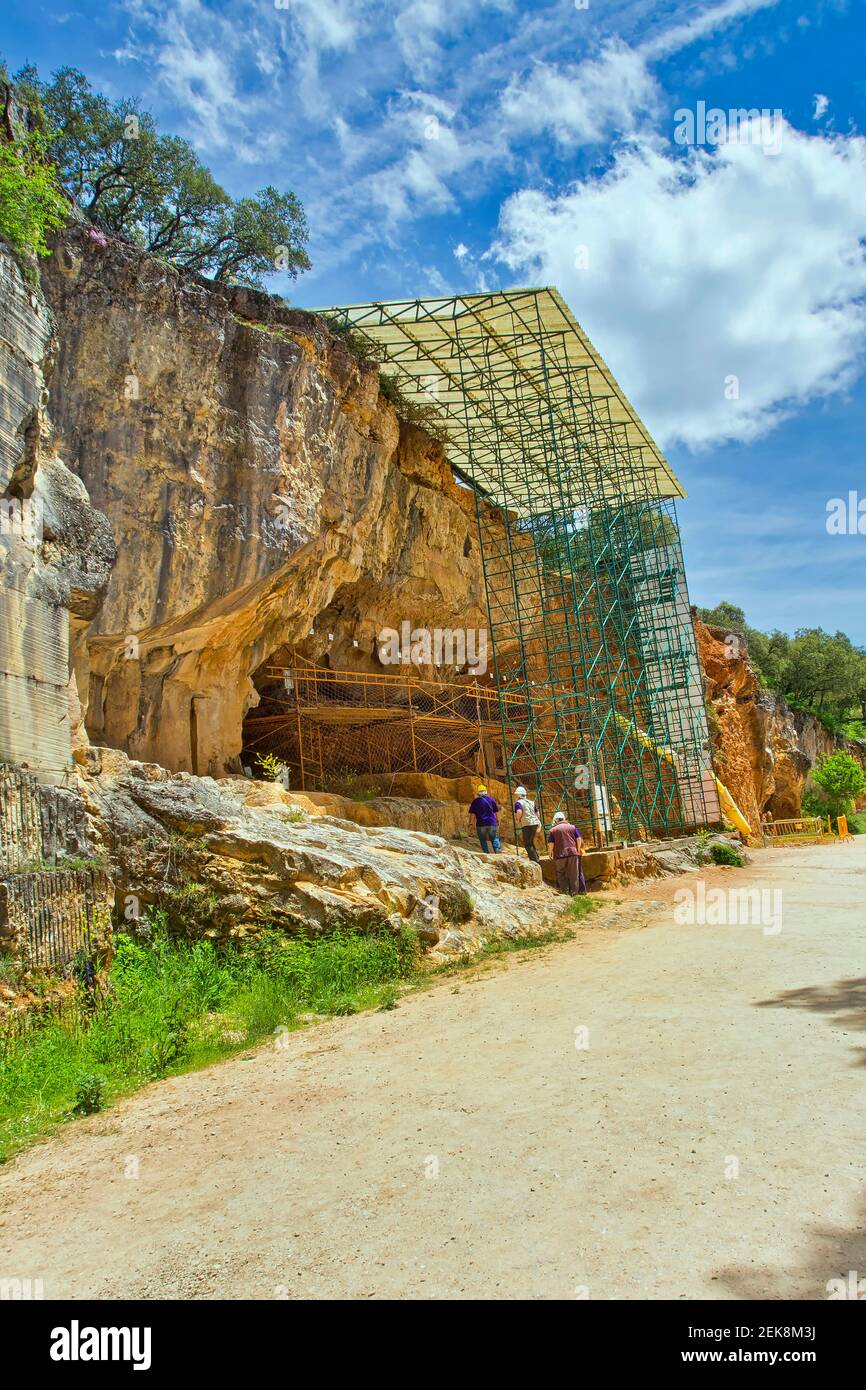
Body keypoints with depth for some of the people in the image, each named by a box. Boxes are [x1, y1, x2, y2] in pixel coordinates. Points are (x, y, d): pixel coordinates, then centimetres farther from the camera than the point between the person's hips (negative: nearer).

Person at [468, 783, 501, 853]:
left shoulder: (476, 801, 0)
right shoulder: (491, 799, 5)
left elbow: (472, 813, -4)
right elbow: (496, 811, 10)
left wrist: (470, 823, 1)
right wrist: (497, 820, 20)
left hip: (480, 824, -1)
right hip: (491, 823, 1)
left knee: (483, 840, 8)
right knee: (494, 838, 8)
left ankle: (486, 853, 2)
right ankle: (497, 850, -9)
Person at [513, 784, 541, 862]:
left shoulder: (518, 803, -5)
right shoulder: (531, 802, 18)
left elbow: (519, 812, -23)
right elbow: (537, 814, 21)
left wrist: (518, 819, -6)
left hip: (527, 824, -8)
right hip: (535, 823, 8)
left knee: (527, 844, 0)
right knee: (531, 843, 21)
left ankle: (535, 860, -5)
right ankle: (537, 858, 19)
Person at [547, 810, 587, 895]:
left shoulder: (553, 830, 3)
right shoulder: (572, 827, 9)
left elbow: (551, 843, -3)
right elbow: (579, 839, 5)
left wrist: (550, 852, 10)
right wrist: (578, 850, 12)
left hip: (560, 854, -2)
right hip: (573, 853, 2)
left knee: (560, 873, 11)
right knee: (574, 873, 9)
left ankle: (564, 889, 4)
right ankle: (574, 890, 10)